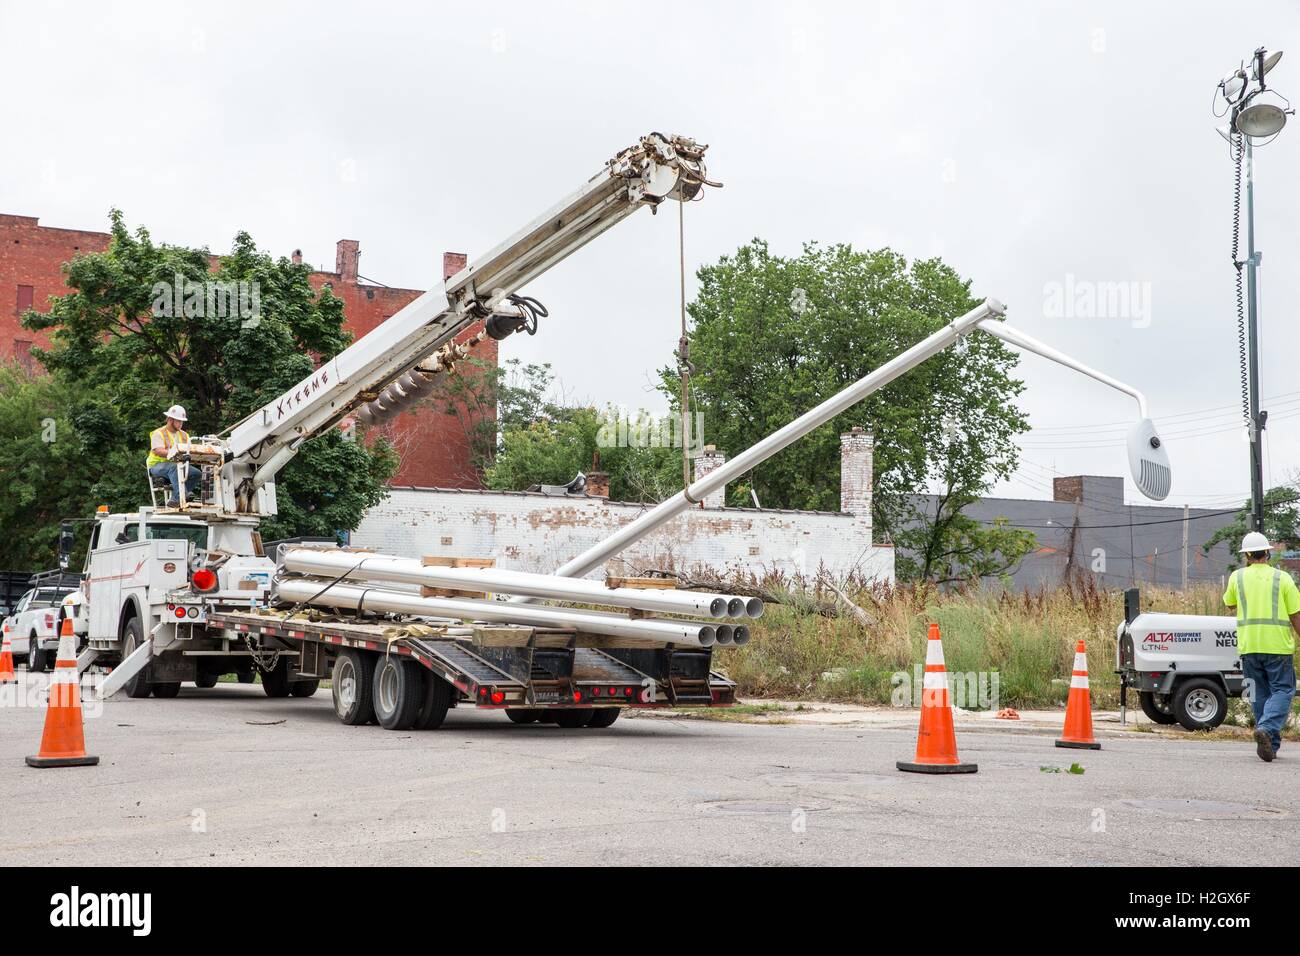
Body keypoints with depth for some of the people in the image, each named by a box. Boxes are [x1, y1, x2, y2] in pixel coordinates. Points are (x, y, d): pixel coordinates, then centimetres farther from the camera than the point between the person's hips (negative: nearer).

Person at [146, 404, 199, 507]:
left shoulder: (184, 435, 17)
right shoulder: (159, 433, -3)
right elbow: (158, 451, -19)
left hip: (177, 465, 6)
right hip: (157, 466, -6)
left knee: (196, 472, -20)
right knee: (174, 467, -39)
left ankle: (175, 499, -24)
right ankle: (181, 495, -53)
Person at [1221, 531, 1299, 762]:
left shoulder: (1238, 577, 4)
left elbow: (1229, 604, 22)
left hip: (1248, 646, 2)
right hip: (1278, 645, -2)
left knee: (1260, 695, 12)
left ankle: (1271, 745, 13)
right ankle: (1267, 729, -22)